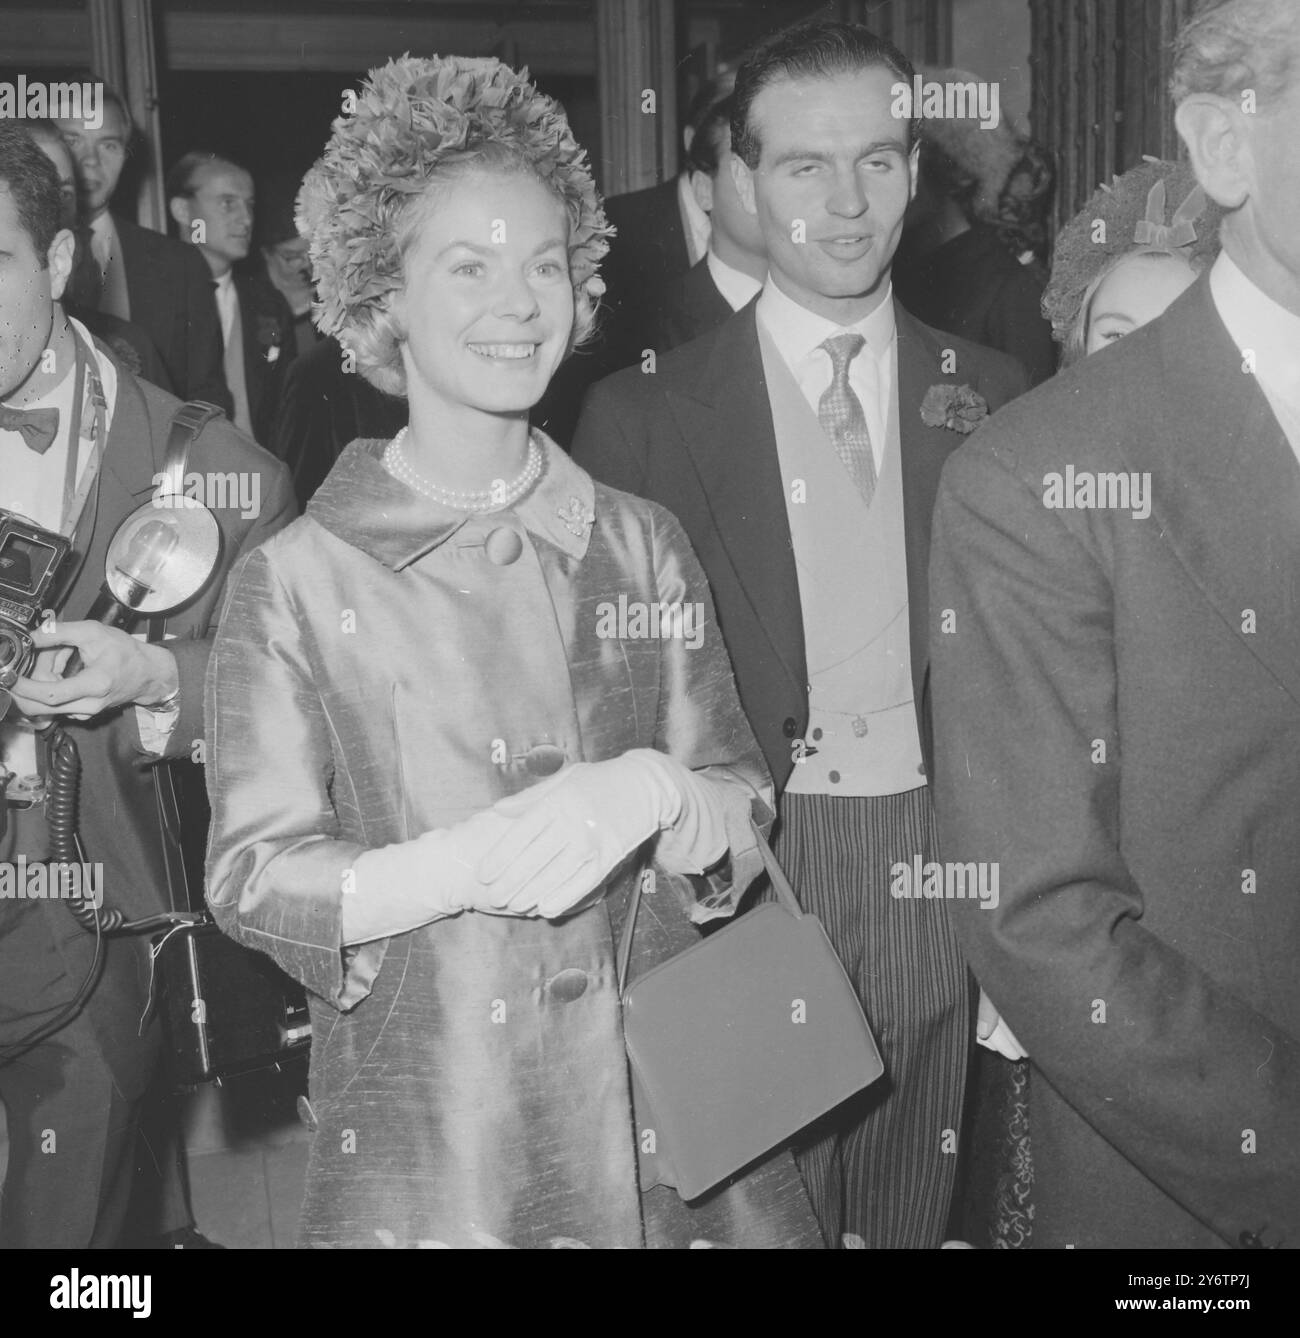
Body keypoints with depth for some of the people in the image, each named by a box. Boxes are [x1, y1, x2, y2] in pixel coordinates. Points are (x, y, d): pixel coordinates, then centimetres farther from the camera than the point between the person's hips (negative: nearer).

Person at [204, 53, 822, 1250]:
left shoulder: (641, 546, 3)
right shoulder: (297, 581, -6)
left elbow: (741, 817, 2)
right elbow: (251, 878, -9)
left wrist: (656, 795, -20)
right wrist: (472, 863, -24)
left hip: (660, 1097, 3)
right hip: (421, 1133, -2)